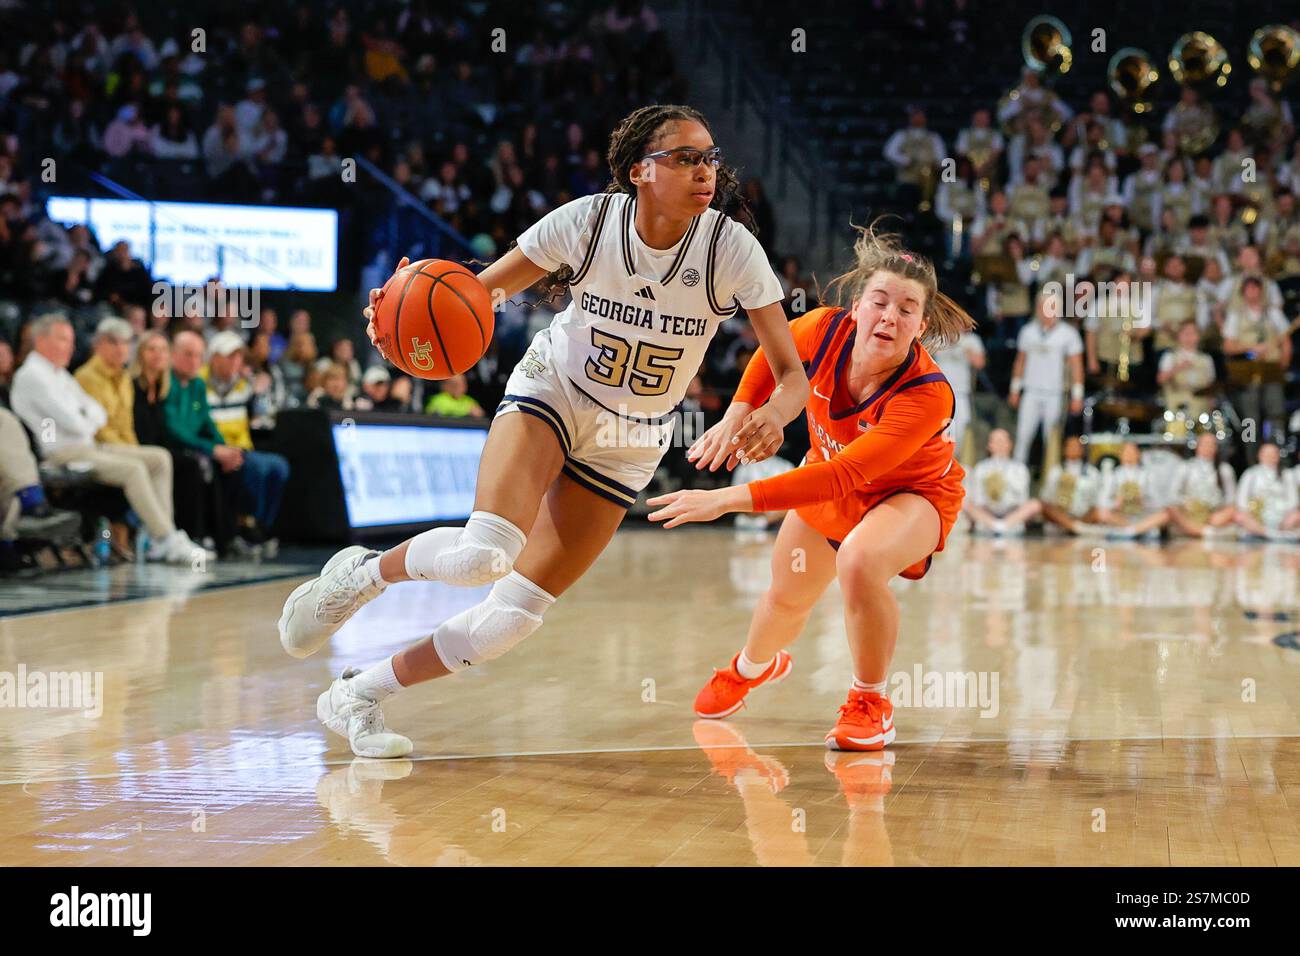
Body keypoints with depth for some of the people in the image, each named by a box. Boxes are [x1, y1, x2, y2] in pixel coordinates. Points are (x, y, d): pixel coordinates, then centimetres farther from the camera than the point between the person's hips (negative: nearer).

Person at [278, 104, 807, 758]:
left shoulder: (731, 249, -21)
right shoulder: (588, 220, -20)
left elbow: (792, 373, -21)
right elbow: (476, 293, -10)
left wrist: (772, 415, -45)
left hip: (630, 438, 2)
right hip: (551, 390, -2)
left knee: (516, 612, -3)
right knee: (487, 552, -29)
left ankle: (358, 695, 14)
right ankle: (362, 572, 2)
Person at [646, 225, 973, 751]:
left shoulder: (926, 394, -41)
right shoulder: (827, 330, -29)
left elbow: (841, 477, -48)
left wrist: (729, 499, -53)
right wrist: (739, 412, -16)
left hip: (911, 491, -5)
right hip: (830, 475, 5)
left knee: (860, 563, -35)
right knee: (787, 596, 20)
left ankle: (869, 703, -10)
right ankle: (752, 667, 58)